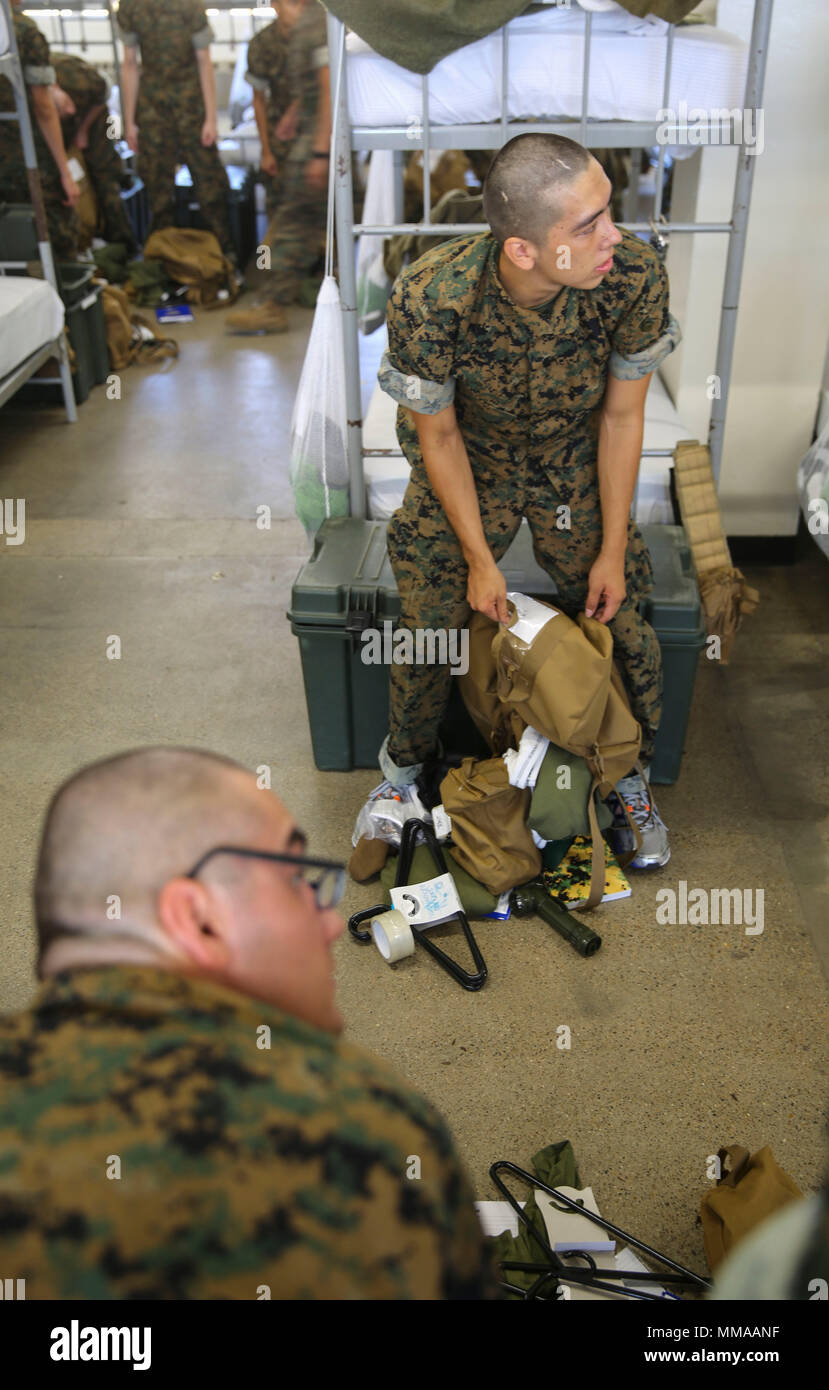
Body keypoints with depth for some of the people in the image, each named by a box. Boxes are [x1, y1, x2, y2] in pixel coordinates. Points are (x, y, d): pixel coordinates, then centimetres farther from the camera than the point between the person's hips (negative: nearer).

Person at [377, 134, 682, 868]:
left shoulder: (635, 276, -29)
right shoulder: (430, 300, -34)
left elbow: (622, 414, -14)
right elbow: (438, 436, -18)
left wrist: (613, 550, -9)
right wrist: (479, 559, -13)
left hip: (576, 462, 2)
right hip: (467, 461, -1)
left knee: (620, 623, -1)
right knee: (428, 627, -2)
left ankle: (629, 776, 28)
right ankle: (404, 766, 30)